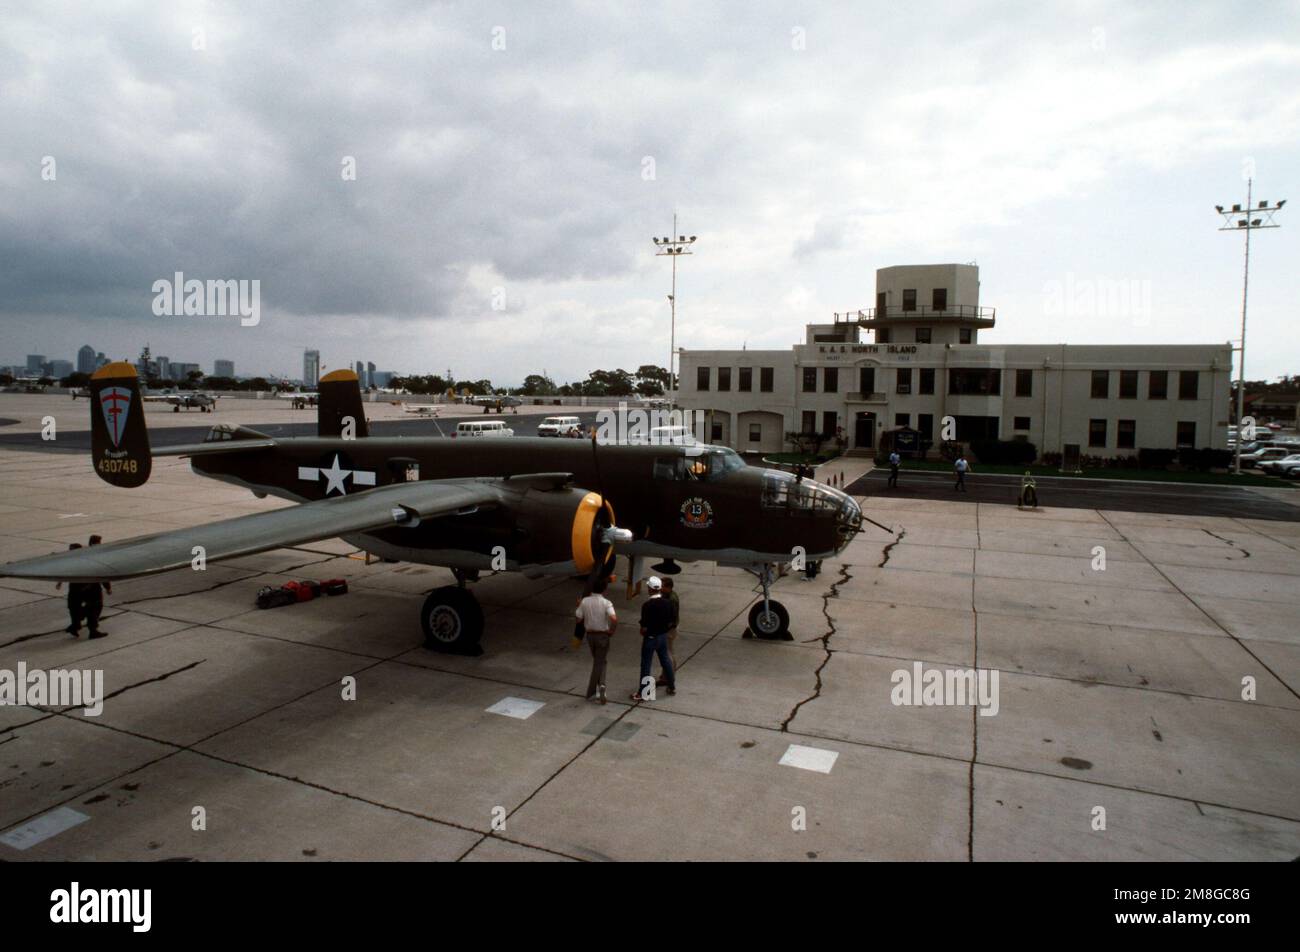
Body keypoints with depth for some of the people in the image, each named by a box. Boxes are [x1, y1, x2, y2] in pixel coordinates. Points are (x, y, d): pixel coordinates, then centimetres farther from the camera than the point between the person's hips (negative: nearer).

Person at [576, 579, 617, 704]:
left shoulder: (585, 601, -7)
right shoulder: (606, 603, -17)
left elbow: (578, 618, 0)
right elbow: (614, 619, -31)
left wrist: (579, 606, 16)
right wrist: (611, 630, -12)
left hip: (590, 634, 4)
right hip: (603, 635, -4)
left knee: (597, 661, 21)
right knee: (600, 663, 9)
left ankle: (600, 685, 16)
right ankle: (591, 692, 5)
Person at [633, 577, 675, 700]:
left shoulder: (647, 605, -24)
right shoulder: (667, 603, -7)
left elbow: (644, 628, -21)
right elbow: (670, 623, 2)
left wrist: (642, 633, -1)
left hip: (650, 638, -5)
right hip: (663, 636, 6)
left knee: (646, 665, 5)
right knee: (665, 661, 21)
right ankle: (672, 687, 33)